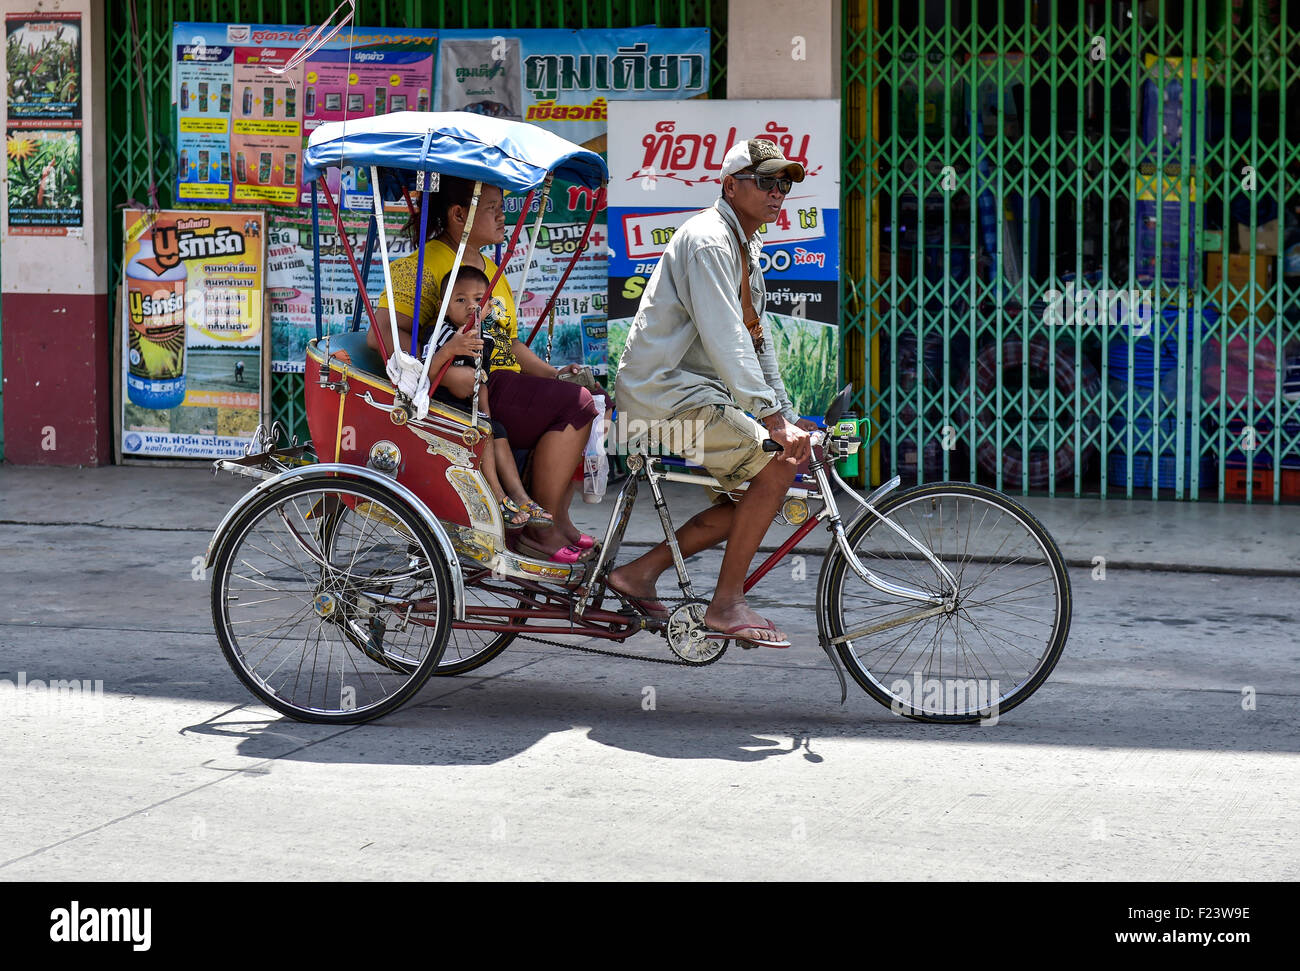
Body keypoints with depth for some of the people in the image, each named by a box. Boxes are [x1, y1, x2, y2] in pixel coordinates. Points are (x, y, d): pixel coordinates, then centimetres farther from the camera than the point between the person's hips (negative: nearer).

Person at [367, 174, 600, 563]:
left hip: (502, 389, 10)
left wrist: (553, 374, 10)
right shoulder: (424, 264, -6)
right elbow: (380, 334, -17)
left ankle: (558, 520, 0)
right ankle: (540, 528, -16)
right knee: (575, 403, -20)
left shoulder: (490, 270, 23)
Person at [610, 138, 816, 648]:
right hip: (665, 391, -10)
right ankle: (726, 603, -11)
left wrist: (787, 416, 12)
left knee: (762, 488, 8)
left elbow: (754, 341, 21)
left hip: (694, 391, 10)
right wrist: (771, 417, -28)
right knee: (775, 467, -18)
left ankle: (643, 570, 8)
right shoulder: (708, 239, -15)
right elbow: (724, 340, -24)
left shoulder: (746, 246, 18)